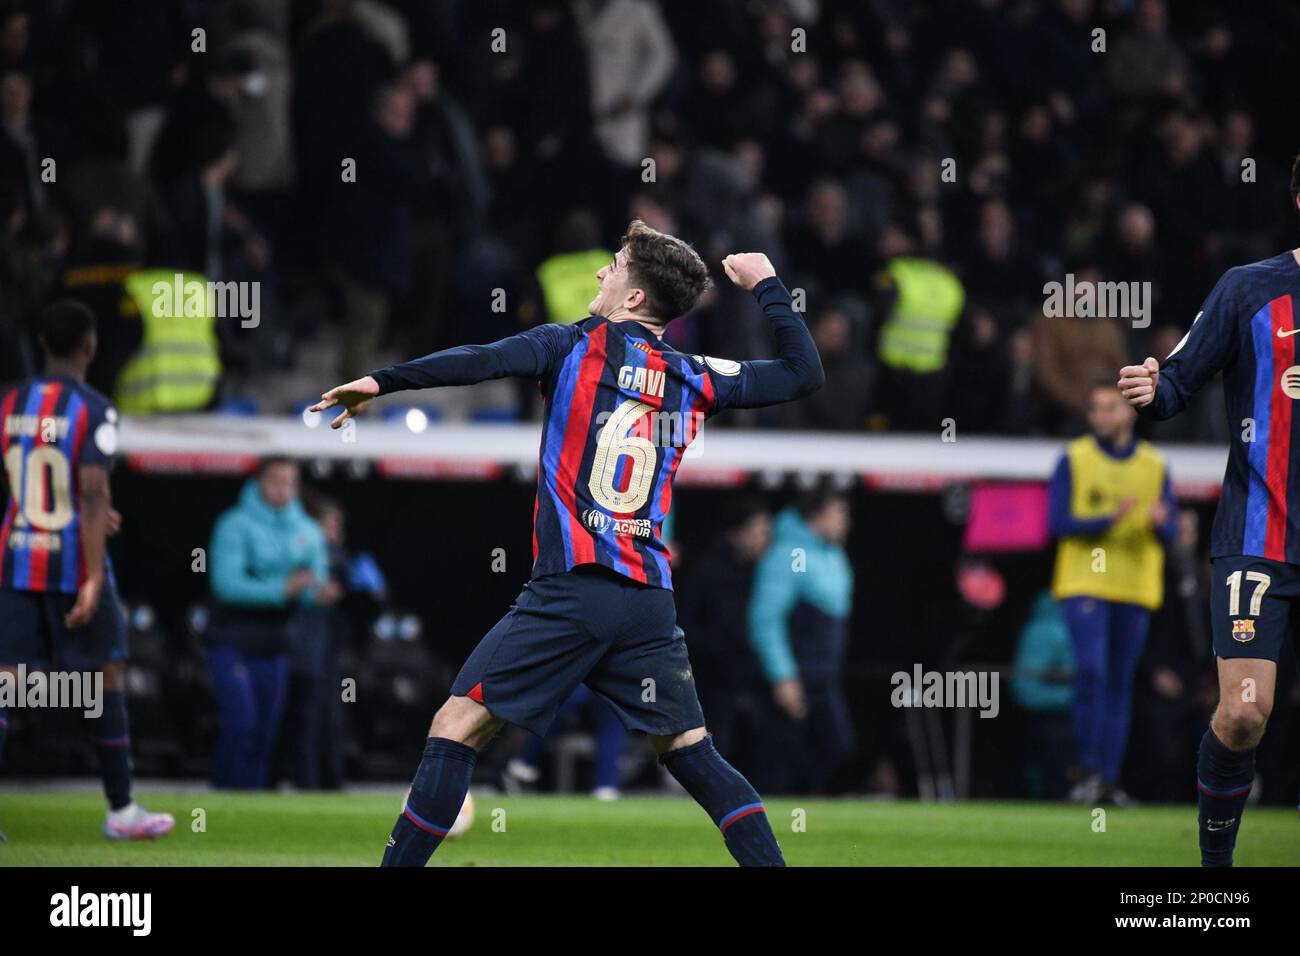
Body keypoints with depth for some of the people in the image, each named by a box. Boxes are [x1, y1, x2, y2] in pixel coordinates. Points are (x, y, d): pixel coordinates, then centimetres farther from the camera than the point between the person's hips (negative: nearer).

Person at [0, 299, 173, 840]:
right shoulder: (93, 411, -11)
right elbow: (94, 495, -18)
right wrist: (94, 581, -21)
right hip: (73, 563, -4)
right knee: (108, 676, 10)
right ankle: (121, 811, 16)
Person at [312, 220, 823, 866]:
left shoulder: (574, 347, 2)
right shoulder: (695, 378, 12)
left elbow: (480, 363, -11)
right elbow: (804, 372, 17)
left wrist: (382, 382, -9)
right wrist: (767, 286, 27)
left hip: (570, 591, -4)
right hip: (650, 602, 4)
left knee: (457, 728, -2)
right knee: (692, 754, 12)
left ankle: (400, 862, -8)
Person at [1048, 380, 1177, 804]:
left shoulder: (1155, 466, 10)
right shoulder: (1074, 460, 3)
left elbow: (1171, 533, 7)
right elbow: (1059, 523, -5)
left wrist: (1160, 522, -17)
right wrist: (1109, 520, -19)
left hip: (1136, 589, 3)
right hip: (1085, 583, -3)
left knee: (1120, 684, 3)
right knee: (1091, 671, -17)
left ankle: (1110, 780, 6)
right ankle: (1088, 768, -9)